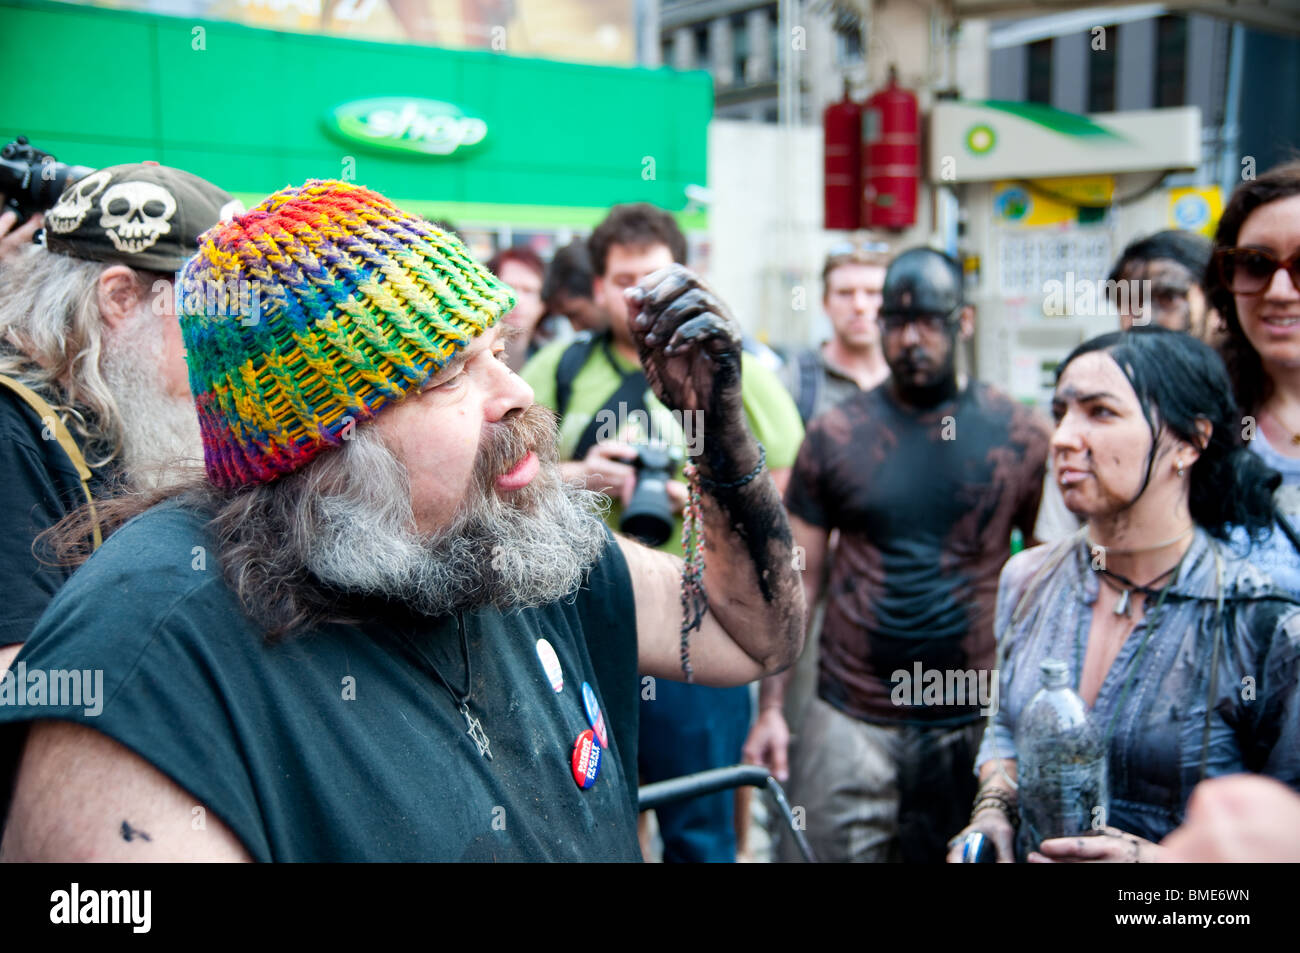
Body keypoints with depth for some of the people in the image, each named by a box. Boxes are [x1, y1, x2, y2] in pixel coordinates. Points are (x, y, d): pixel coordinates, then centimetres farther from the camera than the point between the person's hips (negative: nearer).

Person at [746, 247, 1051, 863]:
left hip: (976, 723, 0)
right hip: (850, 722, 0)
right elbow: (796, 581, 3)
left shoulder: (1019, 435, 0)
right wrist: (770, 708, -1)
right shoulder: (834, 435, 1)